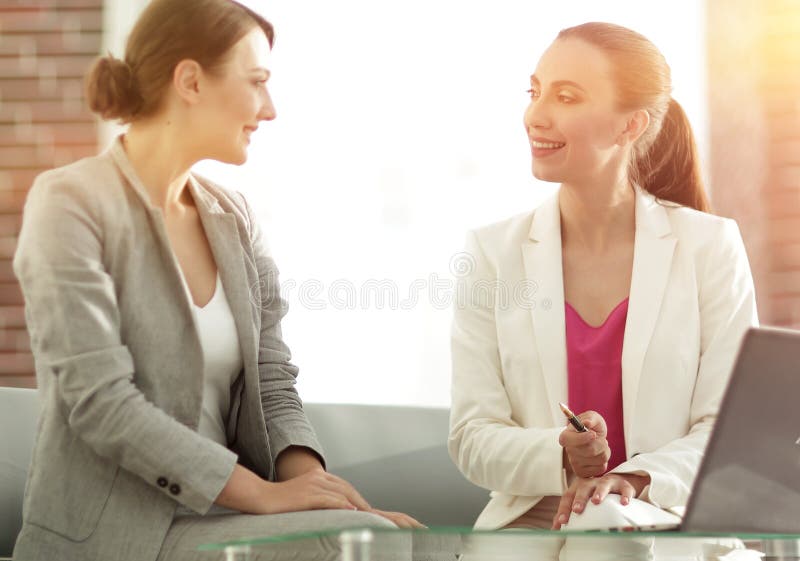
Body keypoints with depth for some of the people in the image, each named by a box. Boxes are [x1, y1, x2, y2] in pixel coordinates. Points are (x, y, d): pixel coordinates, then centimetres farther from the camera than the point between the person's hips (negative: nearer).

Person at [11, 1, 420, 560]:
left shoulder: (234, 217, 11)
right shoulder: (71, 202, -9)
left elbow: (272, 383, 8)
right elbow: (101, 402, -18)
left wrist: (306, 475, -13)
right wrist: (263, 493, -20)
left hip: (216, 512, 6)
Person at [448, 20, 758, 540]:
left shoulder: (711, 246, 1)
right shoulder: (492, 253, 4)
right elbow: (472, 438, 0)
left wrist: (637, 478, -21)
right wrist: (561, 457, -21)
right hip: (530, 527, 1)